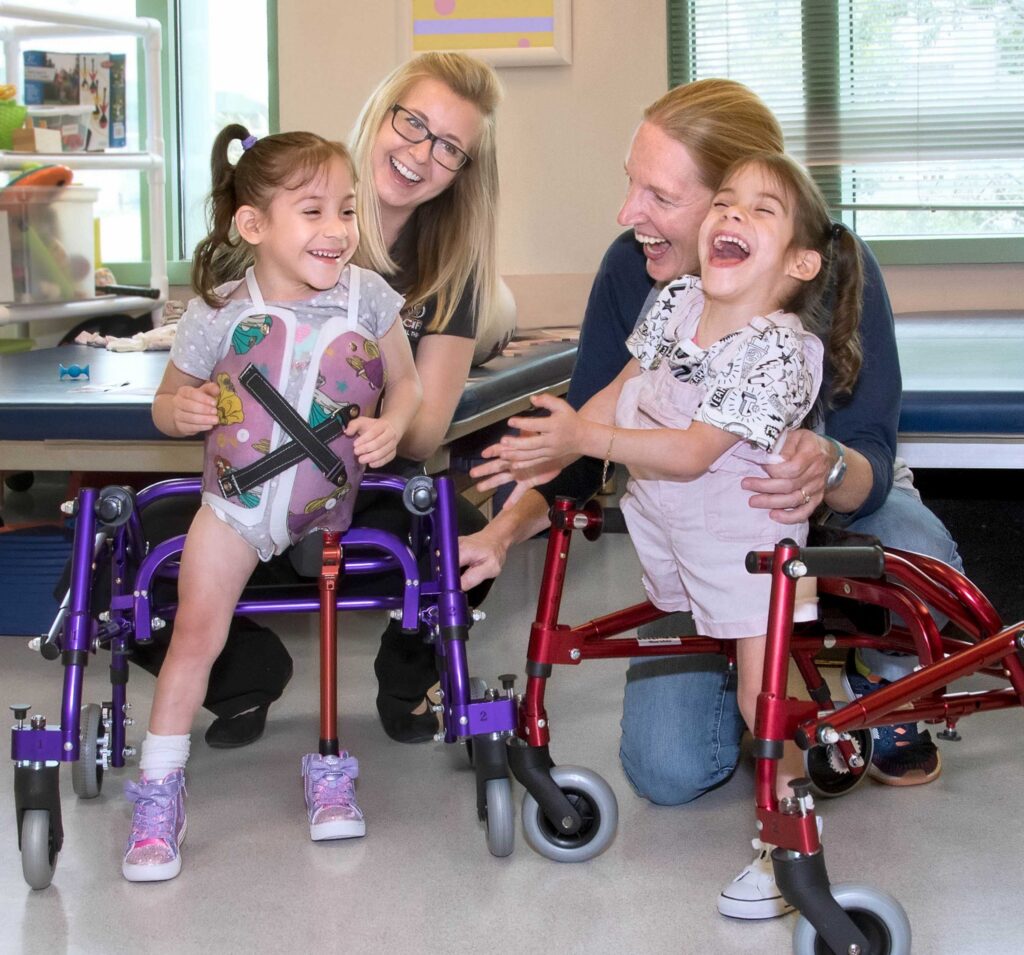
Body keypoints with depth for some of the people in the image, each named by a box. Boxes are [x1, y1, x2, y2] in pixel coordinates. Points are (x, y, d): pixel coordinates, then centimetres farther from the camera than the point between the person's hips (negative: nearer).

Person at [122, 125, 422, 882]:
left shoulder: (367, 297, -9)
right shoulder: (219, 315, -12)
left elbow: (407, 381, 5)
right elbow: (170, 401, 4)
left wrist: (392, 425, -15)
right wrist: (180, 409, -20)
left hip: (332, 507, 1)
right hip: (239, 501, -1)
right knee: (197, 629, -7)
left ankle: (329, 770, 27)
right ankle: (159, 790, 5)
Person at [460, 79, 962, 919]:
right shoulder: (631, 270, -20)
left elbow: (872, 455, -32)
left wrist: (829, 472, -56)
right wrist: (504, 532, -30)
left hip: (833, 507, -2)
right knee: (668, 770, -16)